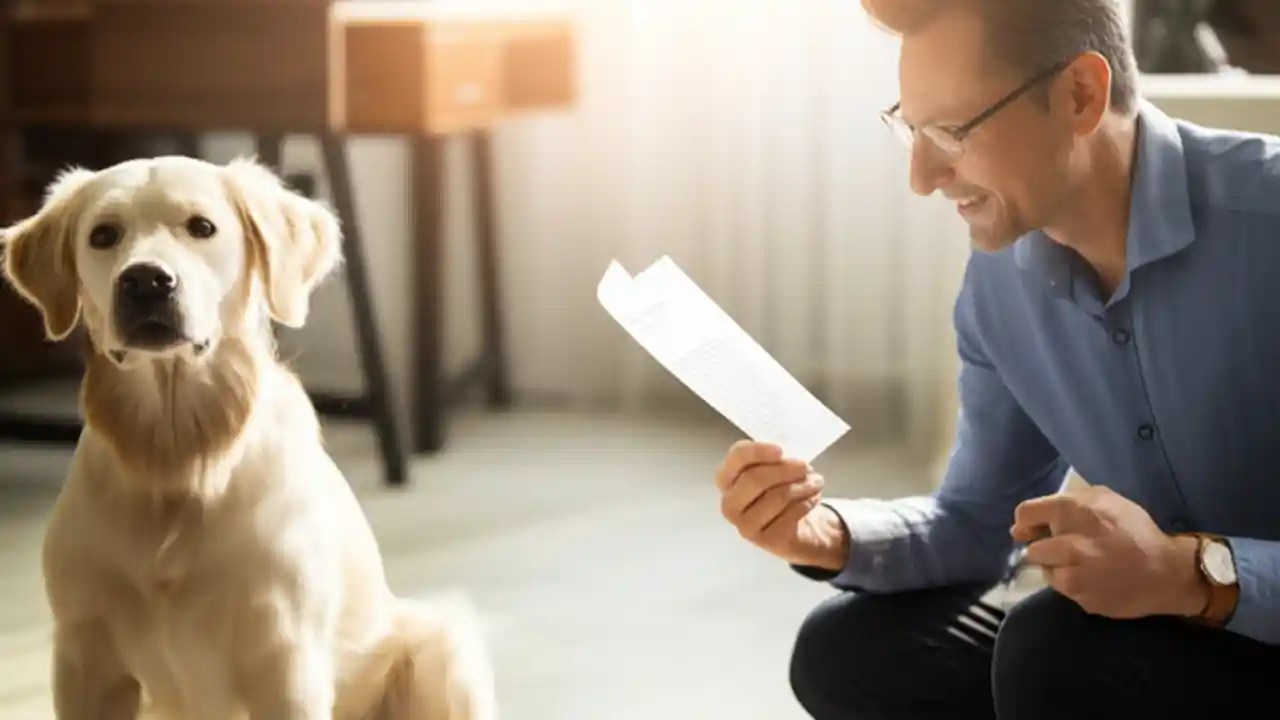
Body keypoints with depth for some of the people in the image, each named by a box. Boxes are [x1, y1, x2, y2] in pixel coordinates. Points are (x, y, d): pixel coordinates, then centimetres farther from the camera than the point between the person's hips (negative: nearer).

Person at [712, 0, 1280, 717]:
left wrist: (1194, 574, -37)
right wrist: (828, 534, -9)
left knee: (1051, 653, -29)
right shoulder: (1002, 280, -1)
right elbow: (979, 520, 9)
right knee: (849, 653, 1)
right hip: (1163, 628, 7)